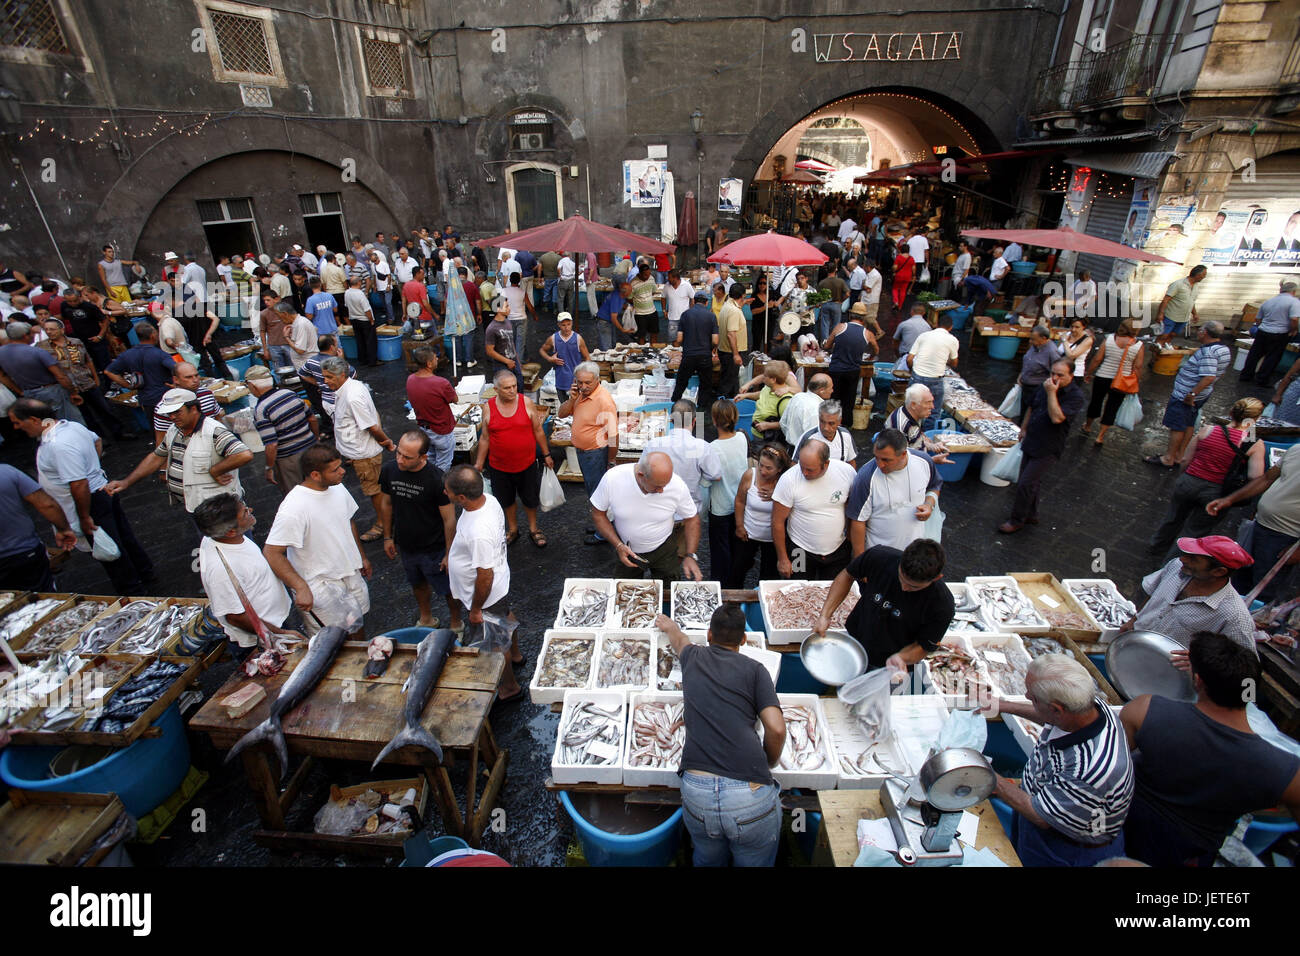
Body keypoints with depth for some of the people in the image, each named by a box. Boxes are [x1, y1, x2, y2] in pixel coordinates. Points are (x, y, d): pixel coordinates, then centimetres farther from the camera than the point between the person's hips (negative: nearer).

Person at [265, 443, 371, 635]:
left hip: (351, 573, 7)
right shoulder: (294, 508, -28)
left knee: (357, 626, 21)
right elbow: (272, 553, -26)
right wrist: (301, 588, -31)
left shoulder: (337, 488, -4)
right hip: (321, 587, -7)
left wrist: (361, 556, 19)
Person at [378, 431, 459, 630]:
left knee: (448, 589, 14)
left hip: (434, 549, -5)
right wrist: (387, 537, 10)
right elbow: (386, 503, 4)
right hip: (405, 546, 5)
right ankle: (426, 619, 53)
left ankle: (456, 624, 41)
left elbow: (449, 519, -19)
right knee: (418, 584, 27)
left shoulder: (437, 479, -28)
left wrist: (450, 554, -13)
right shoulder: (389, 470, -14)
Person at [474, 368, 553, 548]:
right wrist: (479, 464, 5)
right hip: (499, 466, 1)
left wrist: (547, 455, 4)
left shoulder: (526, 402, -10)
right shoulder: (488, 408, -8)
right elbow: (484, 438, 2)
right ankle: (513, 530, 41)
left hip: (527, 464, -1)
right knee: (506, 501, 18)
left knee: (530, 499, 16)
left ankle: (533, 529, 39)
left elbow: (538, 431, 0)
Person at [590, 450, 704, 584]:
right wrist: (618, 545, -22)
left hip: (664, 550, 0)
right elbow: (598, 513, -13)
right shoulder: (612, 478, -29)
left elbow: (692, 518, -9)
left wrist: (690, 556, -18)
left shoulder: (678, 486, -27)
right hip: (627, 551, 0)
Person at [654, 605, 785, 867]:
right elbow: (776, 729, -4)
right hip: (750, 795, -2)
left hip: (695, 790, 2)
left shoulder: (694, 657, 15)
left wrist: (667, 625, 61)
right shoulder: (754, 669, 6)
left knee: (707, 861, 29)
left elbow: (679, 639, 39)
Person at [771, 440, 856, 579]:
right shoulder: (789, 479, -20)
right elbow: (778, 522, -12)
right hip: (801, 552, -2)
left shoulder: (847, 472, -14)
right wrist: (782, 559, -8)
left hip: (838, 550, 2)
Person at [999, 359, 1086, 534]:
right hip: (1031, 443, 7)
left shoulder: (1076, 396, -17)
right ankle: (1031, 515, 36)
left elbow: (1057, 418, -30)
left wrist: (1051, 393, -27)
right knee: (1032, 482, 18)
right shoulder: (1046, 386, 4)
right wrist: (1023, 428, 22)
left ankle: (1017, 521, 7)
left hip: (1047, 450, -7)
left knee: (1026, 485, -7)